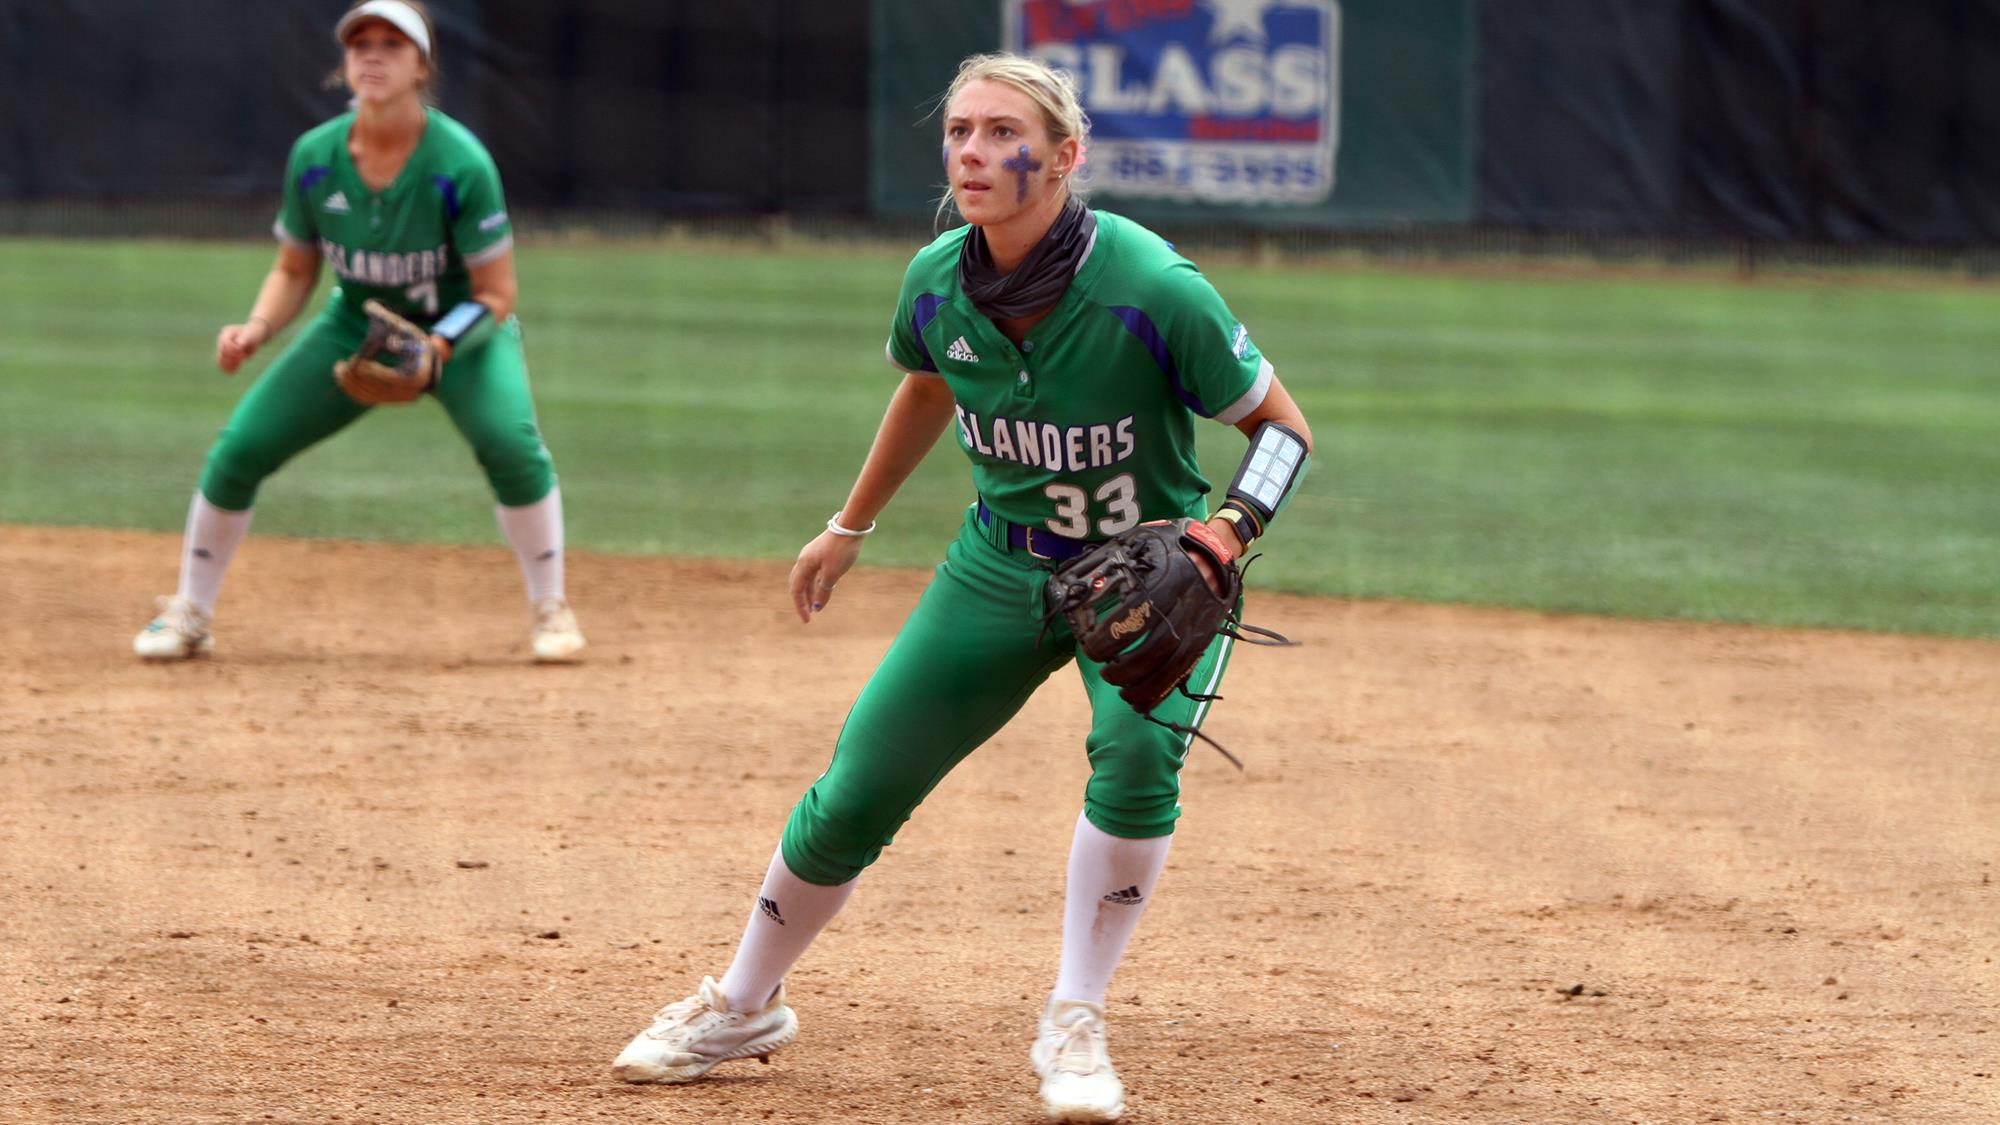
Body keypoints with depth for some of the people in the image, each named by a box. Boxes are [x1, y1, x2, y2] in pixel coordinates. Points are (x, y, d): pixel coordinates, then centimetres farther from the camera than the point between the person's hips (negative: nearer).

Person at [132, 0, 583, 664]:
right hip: (355, 328, 3)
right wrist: (257, 329, -20)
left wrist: (436, 347, -36)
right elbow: (295, 272, -1)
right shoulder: (314, 158, -16)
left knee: (509, 438, -31)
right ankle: (188, 616, 12)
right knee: (238, 450, -7)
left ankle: (551, 610, -10)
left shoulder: (460, 165, -27)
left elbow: (495, 294, -19)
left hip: (461, 330, -3)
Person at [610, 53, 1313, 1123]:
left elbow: (1281, 425, -15)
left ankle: (1072, 1029, -14)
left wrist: (1229, 530, -33)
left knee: (1137, 752, -31)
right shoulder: (936, 282, -13)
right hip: (1000, 569, 4)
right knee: (855, 793, 3)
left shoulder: (1155, 291, -27)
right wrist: (850, 528, 21)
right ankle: (742, 1006, 27)